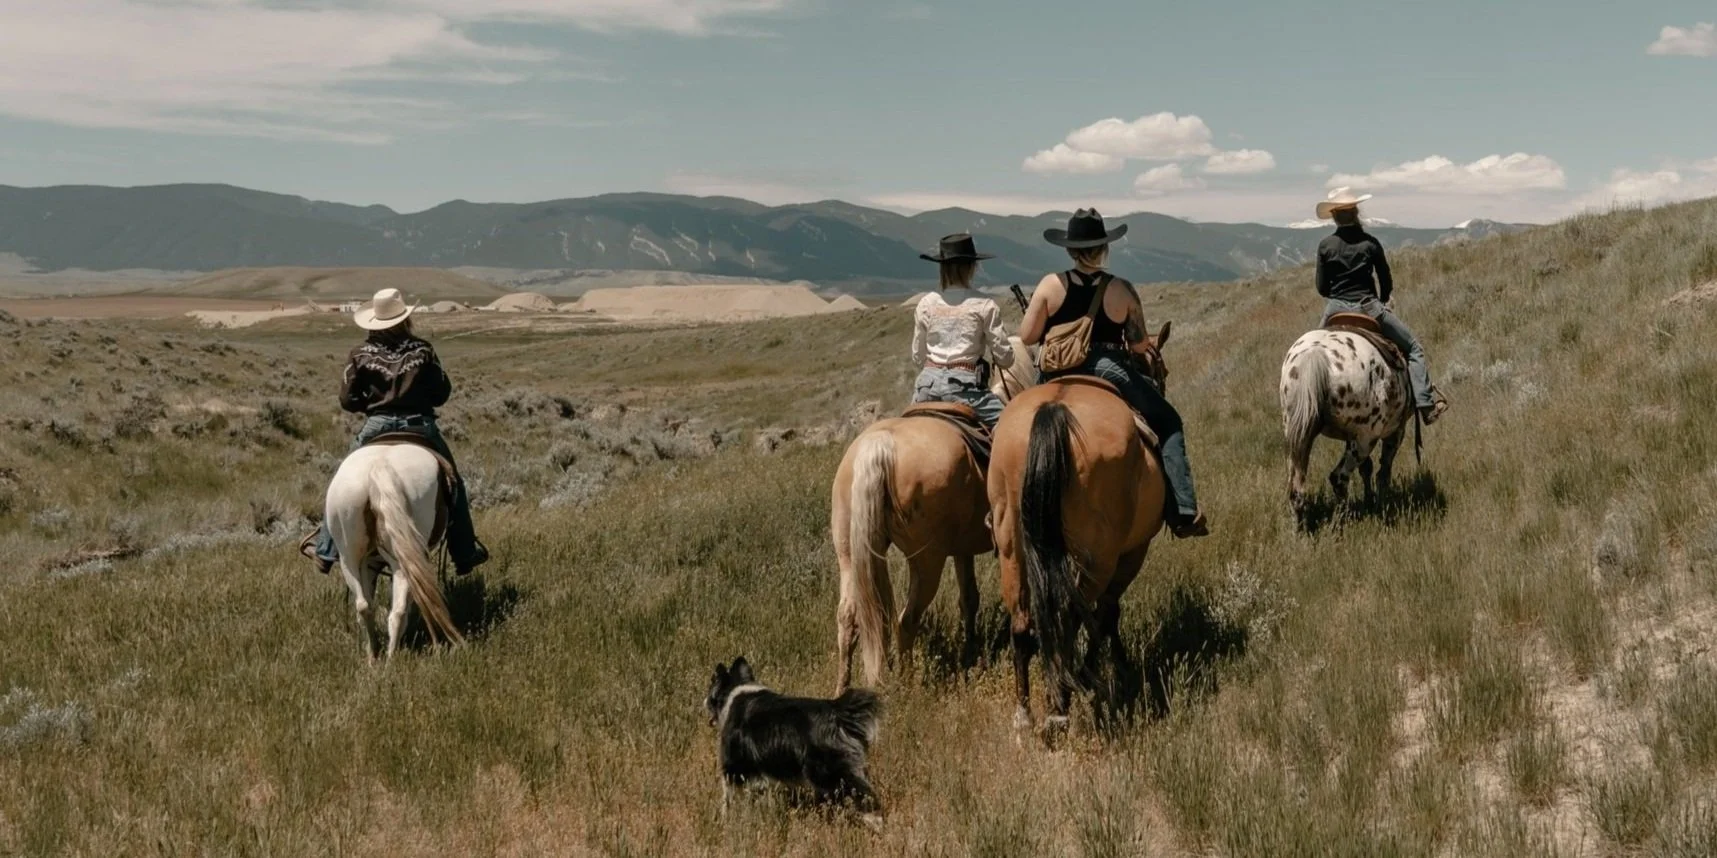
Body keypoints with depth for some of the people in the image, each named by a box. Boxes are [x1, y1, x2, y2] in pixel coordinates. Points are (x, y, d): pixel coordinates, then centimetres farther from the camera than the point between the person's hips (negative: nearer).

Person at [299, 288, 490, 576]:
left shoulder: (361, 355, 1)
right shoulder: (422, 350, -1)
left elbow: (347, 400, 2)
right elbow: (442, 393, 1)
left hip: (376, 427, 1)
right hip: (421, 427, -1)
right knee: (453, 483, 16)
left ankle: (326, 549, 19)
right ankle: (465, 553, 18)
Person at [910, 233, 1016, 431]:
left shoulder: (926, 303, 4)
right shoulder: (983, 306, -6)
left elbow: (917, 357, 11)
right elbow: (1005, 359, -2)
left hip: (928, 383, 5)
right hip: (964, 384, -5)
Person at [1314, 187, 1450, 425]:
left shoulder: (1325, 245, -2)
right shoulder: (1370, 243, -4)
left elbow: (1321, 287, 2)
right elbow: (1387, 284, 3)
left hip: (1335, 309, 2)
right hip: (1368, 307, -2)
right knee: (1413, 347, 8)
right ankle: (1426, 403, -5)